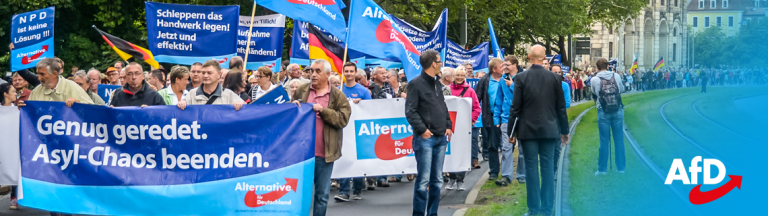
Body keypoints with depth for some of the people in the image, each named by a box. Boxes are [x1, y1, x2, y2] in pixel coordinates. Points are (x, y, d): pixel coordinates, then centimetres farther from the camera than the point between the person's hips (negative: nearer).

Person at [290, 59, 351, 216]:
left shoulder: (338, 96, 2)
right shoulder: (302, 91, 10)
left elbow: (343, 119, -8)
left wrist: (323, 110, -16)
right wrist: (292, 106, -3)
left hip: (324, 154, -2)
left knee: (322, 194, 6)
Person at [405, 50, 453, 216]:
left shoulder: (437, 84, 17)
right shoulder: (416, 83, -7)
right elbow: (410, 111, -11)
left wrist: (448, 126, 12)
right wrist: (422, 129, -16)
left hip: (441, 138, 8)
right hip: (425, 138, -8)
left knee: (437, 180, 9)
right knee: (423, 180, -8)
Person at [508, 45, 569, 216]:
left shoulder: (521, 78, -6)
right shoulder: (554, 78, 0)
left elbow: (516, 107, -6)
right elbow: (561, 107, 5)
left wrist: (512, 131, 2)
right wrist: (564, 131, 14)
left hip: (528, 130, -2)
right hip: (549, 130, 2)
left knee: (531, 168, 2)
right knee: (547, 167, 5)